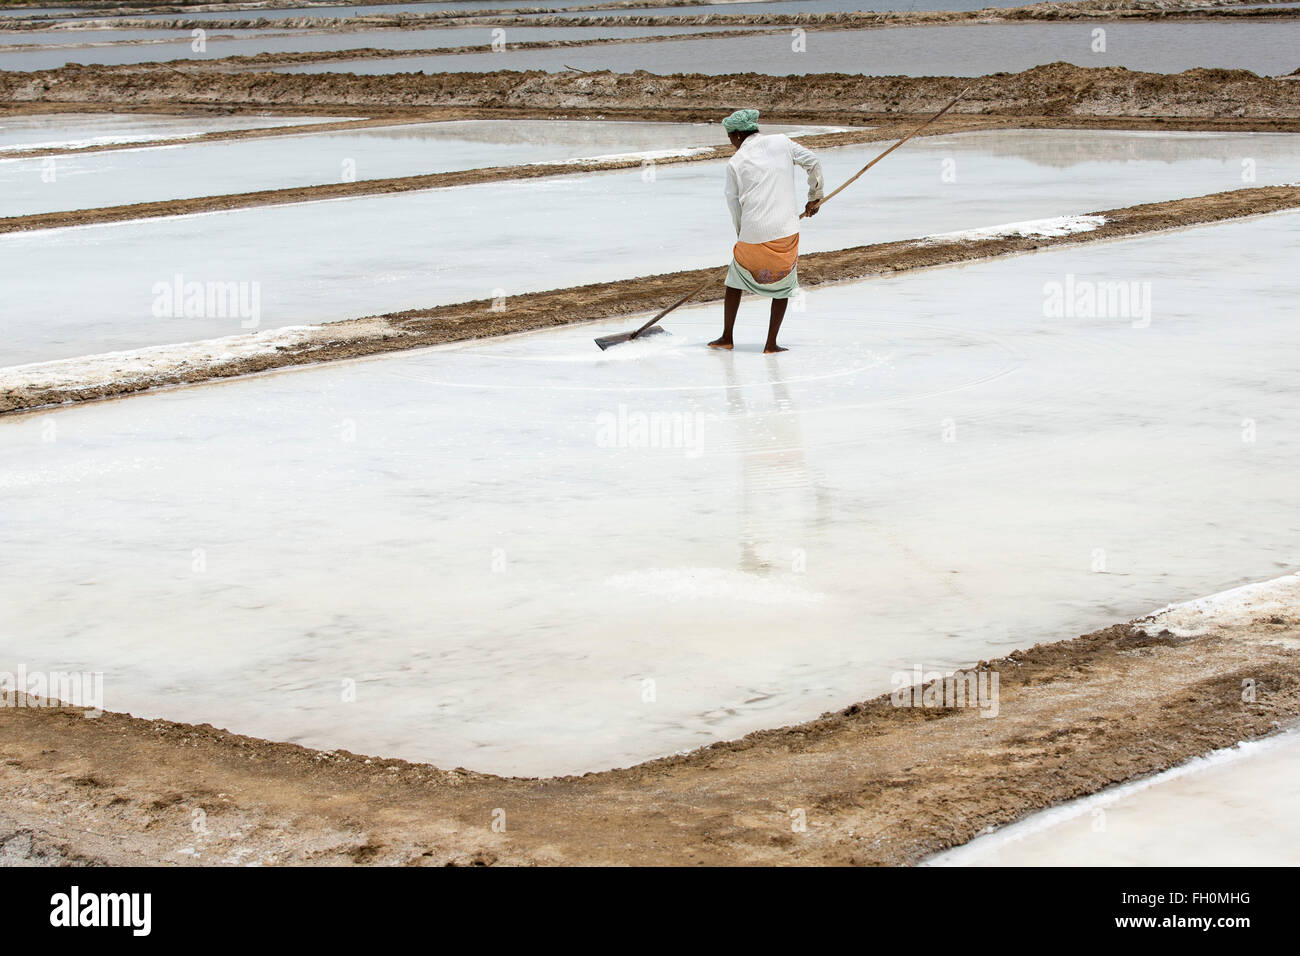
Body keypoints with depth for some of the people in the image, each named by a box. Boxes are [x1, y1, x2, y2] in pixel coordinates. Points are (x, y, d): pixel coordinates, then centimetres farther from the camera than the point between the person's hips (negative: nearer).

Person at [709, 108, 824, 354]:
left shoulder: (735, 162, 2)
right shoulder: (781, 142, 7)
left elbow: (733, 203, 4)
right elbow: (813, 163, 10)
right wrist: (814, 198, 23)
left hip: (753, 234, -1)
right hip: (786, 231, 1)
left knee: (736, 279, 20)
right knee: (783, 285, 16)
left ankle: (726, 337, 25)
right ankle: (771, 343, 12)